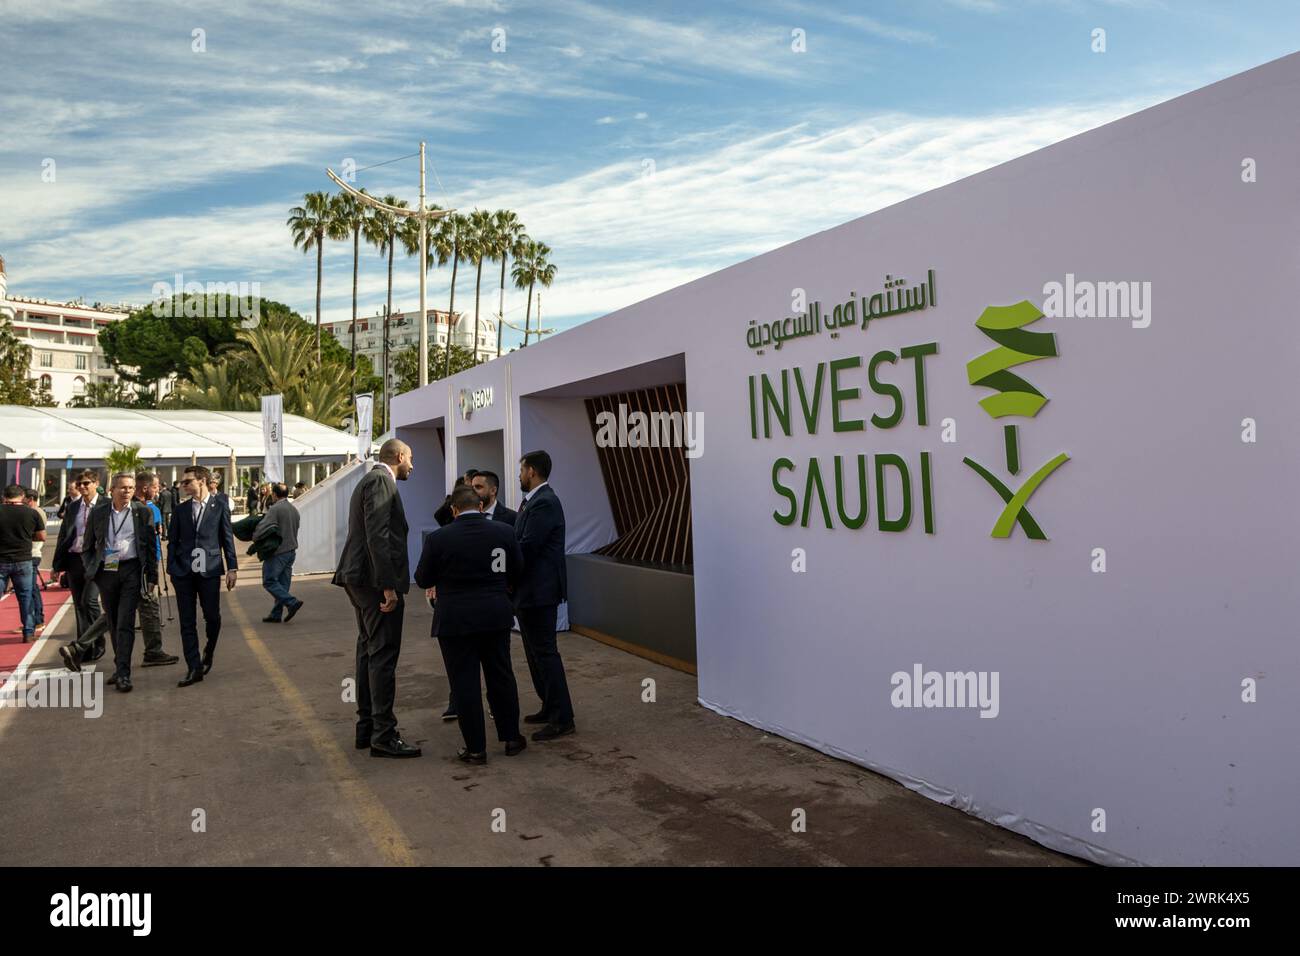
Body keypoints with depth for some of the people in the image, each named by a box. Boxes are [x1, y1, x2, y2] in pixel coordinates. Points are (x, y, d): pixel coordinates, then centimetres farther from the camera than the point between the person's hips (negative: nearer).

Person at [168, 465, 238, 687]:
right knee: (187, 622, 2)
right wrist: (171, 569, 3)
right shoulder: (180, 510, 10)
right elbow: (173, 541, 11)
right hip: (184, 573, 2)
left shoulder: (219, 508, 3)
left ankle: (208, 652, 31)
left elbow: (227, 539, 4)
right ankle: (194, 668, 8)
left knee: (212, 617, 2)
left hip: (210, 571, -2)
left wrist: (232, 568, -1)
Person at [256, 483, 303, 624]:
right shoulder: (294, 510, 11)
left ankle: (292, 602, -15)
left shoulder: (275, 509, -14)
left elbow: (262, 528, -17)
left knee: (269, 581, -2)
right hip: (291, 550, 8)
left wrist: (254, 538, 0)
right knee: (283, 583, 10)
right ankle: (276, 614, 14)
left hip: (277, 552, -8)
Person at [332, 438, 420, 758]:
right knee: (383, 655, -7)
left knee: (369, 651, 15)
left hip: (360, 579, 11)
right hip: (376, 579, -11)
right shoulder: (381, 481, -11)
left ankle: (367, 726, 23)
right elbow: (377, 536, -21)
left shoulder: (370, 480, 20)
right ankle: (383, 736, -3)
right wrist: (389, 586, -23)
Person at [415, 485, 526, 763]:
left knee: (465, 683, 6)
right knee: (501, 676, 15)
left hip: (455, 620, -3)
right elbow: (517, 572, 6)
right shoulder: (504, 531, -3)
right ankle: (511, 737, 25)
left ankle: (476, 748, 12)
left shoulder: (438, 538, -11)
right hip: (496, 615, 3)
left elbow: (423, 579, -2)